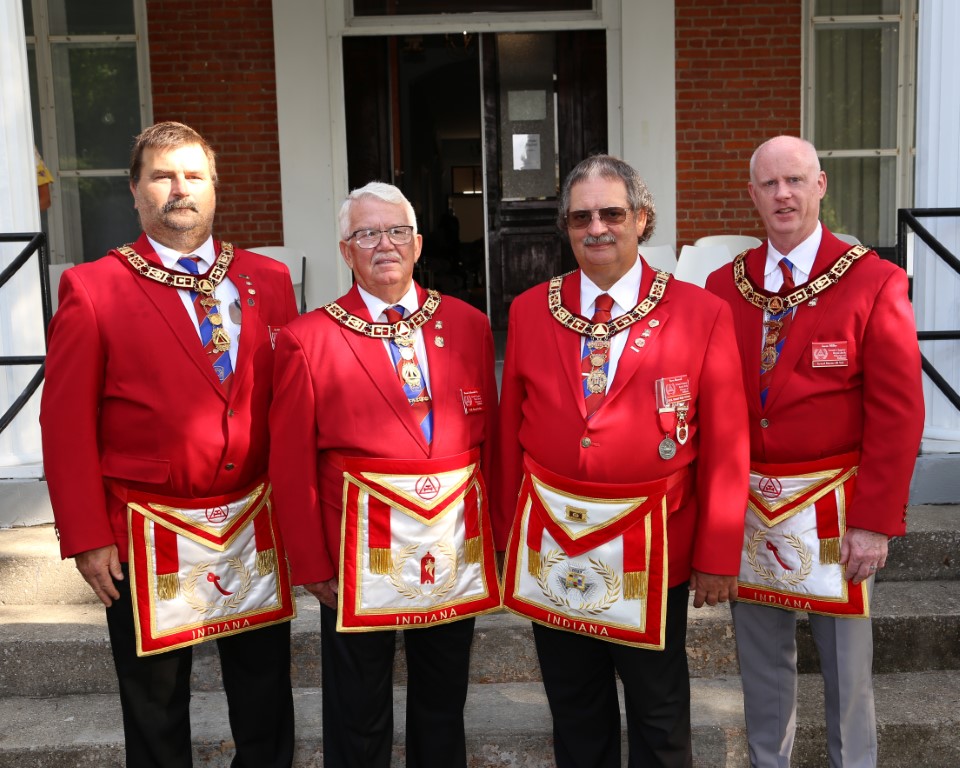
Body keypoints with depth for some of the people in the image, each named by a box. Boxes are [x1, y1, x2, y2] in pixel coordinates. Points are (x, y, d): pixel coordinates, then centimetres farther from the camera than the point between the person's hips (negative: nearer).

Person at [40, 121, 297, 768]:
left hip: (256, 527, 3)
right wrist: (86, 538, -10)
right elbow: (66, 424, -7)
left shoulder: (268, 280, 3)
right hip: (147, 538, -2)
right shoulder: (93, 288, -6)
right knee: (156, 714, 16)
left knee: (266, 697, 17)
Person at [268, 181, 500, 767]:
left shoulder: (469, 324, 3)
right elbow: (293, 466, -5)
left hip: (455, 545, 3)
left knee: (444, 708, 20)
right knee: (359, 720, 14)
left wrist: (494, 536, 3)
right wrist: (313, 565, -5)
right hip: (360, 551, -2)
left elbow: (490, 437, 5)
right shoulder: (308, 340, -7)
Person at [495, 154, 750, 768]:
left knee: (660, 716, 16)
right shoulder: (529, 310, 1)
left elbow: (726, 446, -6)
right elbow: (511, 431, 4)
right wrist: (508, 532, 4)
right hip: (552, 543, 2)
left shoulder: (703, 313, -6)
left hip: (652, 547, -2)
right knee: (575, 714, 19)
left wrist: (717, 556, -6)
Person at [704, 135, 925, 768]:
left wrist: (876, 521, -13)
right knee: (762, 658, 17)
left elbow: (898, 412, -10)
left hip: (835, 508, -3)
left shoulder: (875, 283, -7)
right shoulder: (724, 286, 3)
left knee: (846, 662, 12)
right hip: (744, 502, 3)